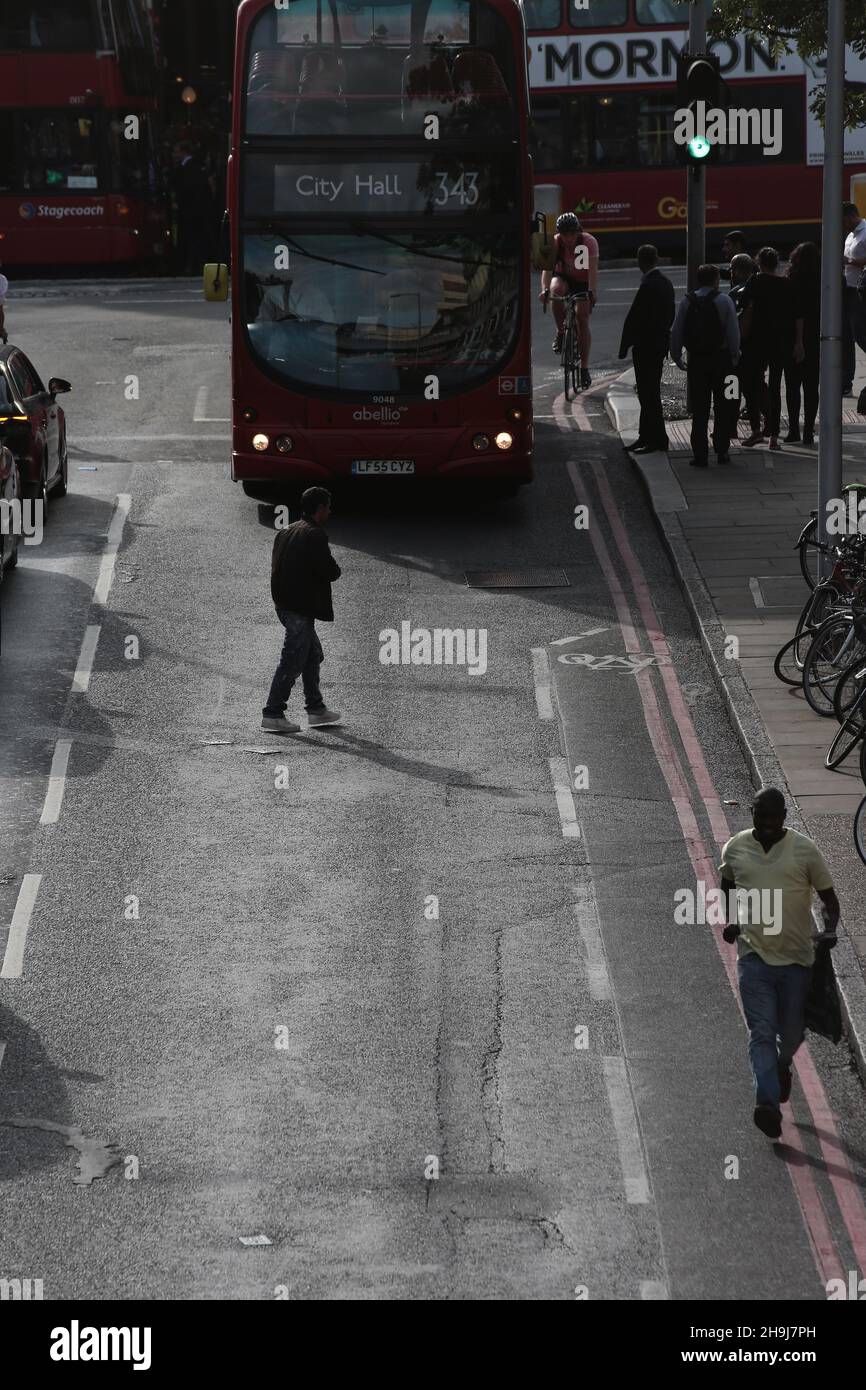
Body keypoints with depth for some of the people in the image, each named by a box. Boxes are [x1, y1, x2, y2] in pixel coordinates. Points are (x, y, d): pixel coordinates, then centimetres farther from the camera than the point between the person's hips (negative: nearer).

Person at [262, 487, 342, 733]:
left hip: (284, 605, 10)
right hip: (301, 609, -10)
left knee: (313, 655, 20)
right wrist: (333, 570, 6)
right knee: (292, 662, -5)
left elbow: (276, 566, 17)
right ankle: (273, 715, -4)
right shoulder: (314, 535, -15)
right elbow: (331, 572, -18)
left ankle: (316, 709, 26)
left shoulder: (286, 532, 12)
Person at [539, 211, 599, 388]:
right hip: (564, 278, 1)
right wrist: (545, 289, -49)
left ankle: (584, 368, -6)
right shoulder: (555, 243, -21)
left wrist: (592, 292, -53)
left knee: (582, 319, -12)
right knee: (557, 289, -34)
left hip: (583, 282, -1)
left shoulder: (589, 242, -27)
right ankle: (560, 332, -17)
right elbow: (547, 267, -31)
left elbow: (592, 269, -37)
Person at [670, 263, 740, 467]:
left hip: (696, 360, 2)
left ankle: (700, 455, 2)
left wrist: (677, 358, 9)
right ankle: (722, 450, 7)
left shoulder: (687, 302, 3)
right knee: (723, 406, 9)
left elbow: (676, 333, 1)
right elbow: (733, 333, -8)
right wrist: (734, 356, 1)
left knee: (699, 409, 5)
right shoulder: (724, 301, -4)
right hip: (721, 360, -2)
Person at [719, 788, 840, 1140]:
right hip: (754, 956, 0)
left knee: (792, 1034, 10)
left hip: (797, 958, 0)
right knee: (761, 1032, -12)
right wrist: (730, 920, 4)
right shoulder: (735, 849, 2)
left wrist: (830, 929, -16)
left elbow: (829, 898, 3)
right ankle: (768, 1103, -19)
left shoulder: (804, 850, -4)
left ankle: (782, 1067, 44)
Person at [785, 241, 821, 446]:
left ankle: (794, 431, 5)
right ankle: (808, 431, 6)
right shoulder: (822, 282, 2)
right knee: (811, 387, 7)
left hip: (799, 339, -4)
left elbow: (799, 314, -16)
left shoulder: (796, 281, -12)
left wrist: (798, 342, -16)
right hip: (818, 340, 4)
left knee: (792, 386, 6)